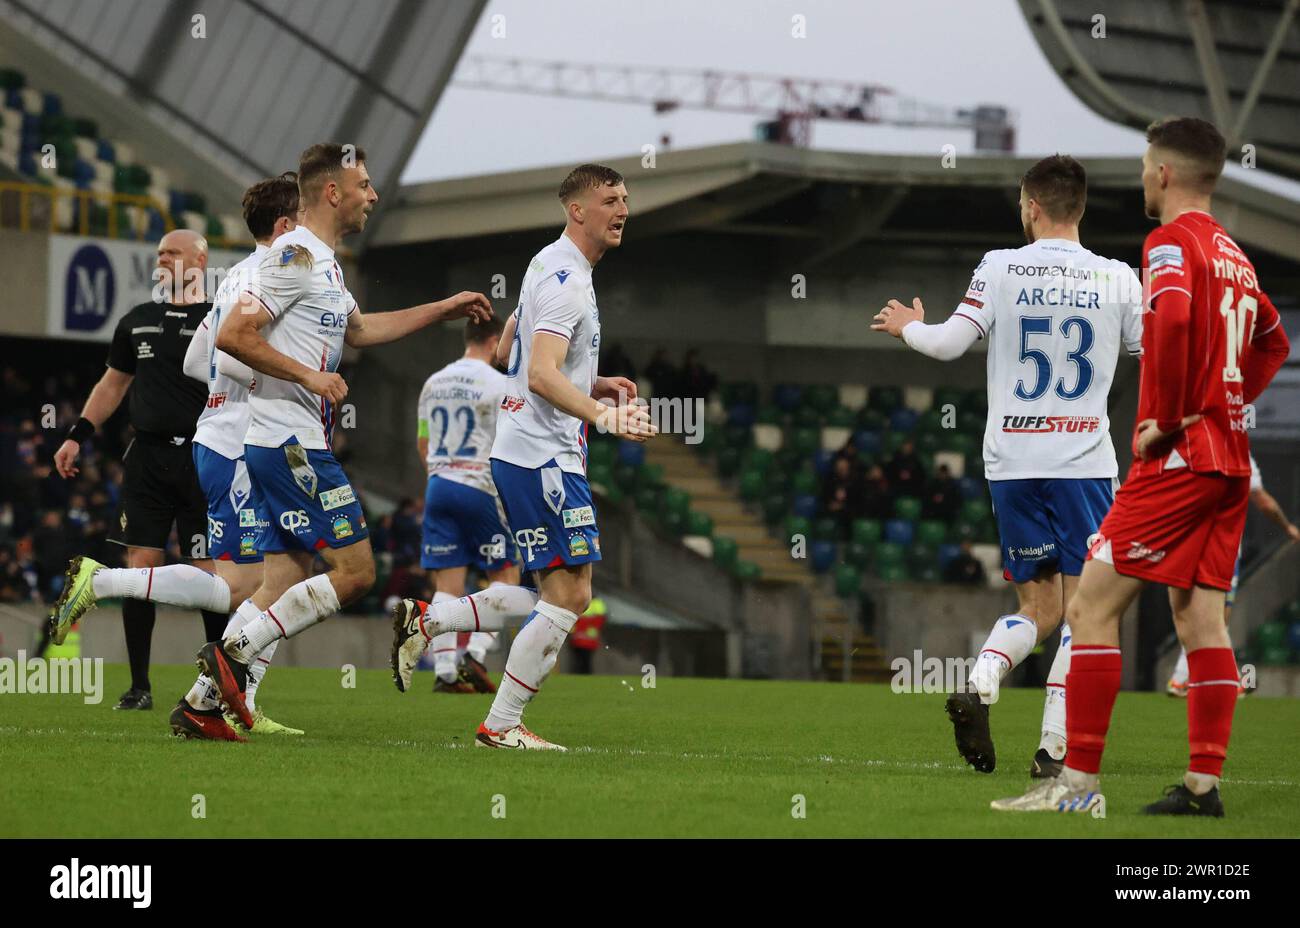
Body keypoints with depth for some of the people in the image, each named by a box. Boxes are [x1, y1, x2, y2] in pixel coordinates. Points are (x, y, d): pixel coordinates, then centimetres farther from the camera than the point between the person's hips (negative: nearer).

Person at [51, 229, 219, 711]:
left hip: (201, 459, -3)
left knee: (209, 572, -4)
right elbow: (113, 383, 22)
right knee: (140, 567, -2)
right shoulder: (138, 321, 14)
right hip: (147, 458, 4)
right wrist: (77, 436, 13)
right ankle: (139, 686, 4)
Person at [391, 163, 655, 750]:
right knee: (569, 594, -8)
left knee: (555, 595, 13)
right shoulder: (567, 279, -16)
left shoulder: (552, 266, 16)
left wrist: (593, 385, 22)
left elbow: (509, 348, 27)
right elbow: (541, 375, -27)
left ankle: (426, 623, 14)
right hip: (543, 456, -10)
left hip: (519, 453, 10)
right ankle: (501, 725, -3)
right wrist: (602, 416, -40)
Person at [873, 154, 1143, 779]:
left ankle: (980, 683, -15)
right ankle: (1054, 747, -7)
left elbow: (950, 342, -6)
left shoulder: (1000, 268, -1)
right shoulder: (1117, 279, 0)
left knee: (1038, 610, 13)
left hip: (1011, 463, 2)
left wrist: (908, 327, 15)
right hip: (1084, 462, -2)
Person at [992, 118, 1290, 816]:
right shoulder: (1234, 254, 17)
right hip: (1230, 458, 9)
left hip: (1180, 456, -9)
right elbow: (1273, 342, 31)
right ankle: (1203, 785, 4)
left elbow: (1171, 316, -29)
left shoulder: (1171, 242, -9)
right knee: (1200, 618, 8)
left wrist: (1167, 416, -20)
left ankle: (1079, 781, -10)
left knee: (1092, 606, -7)